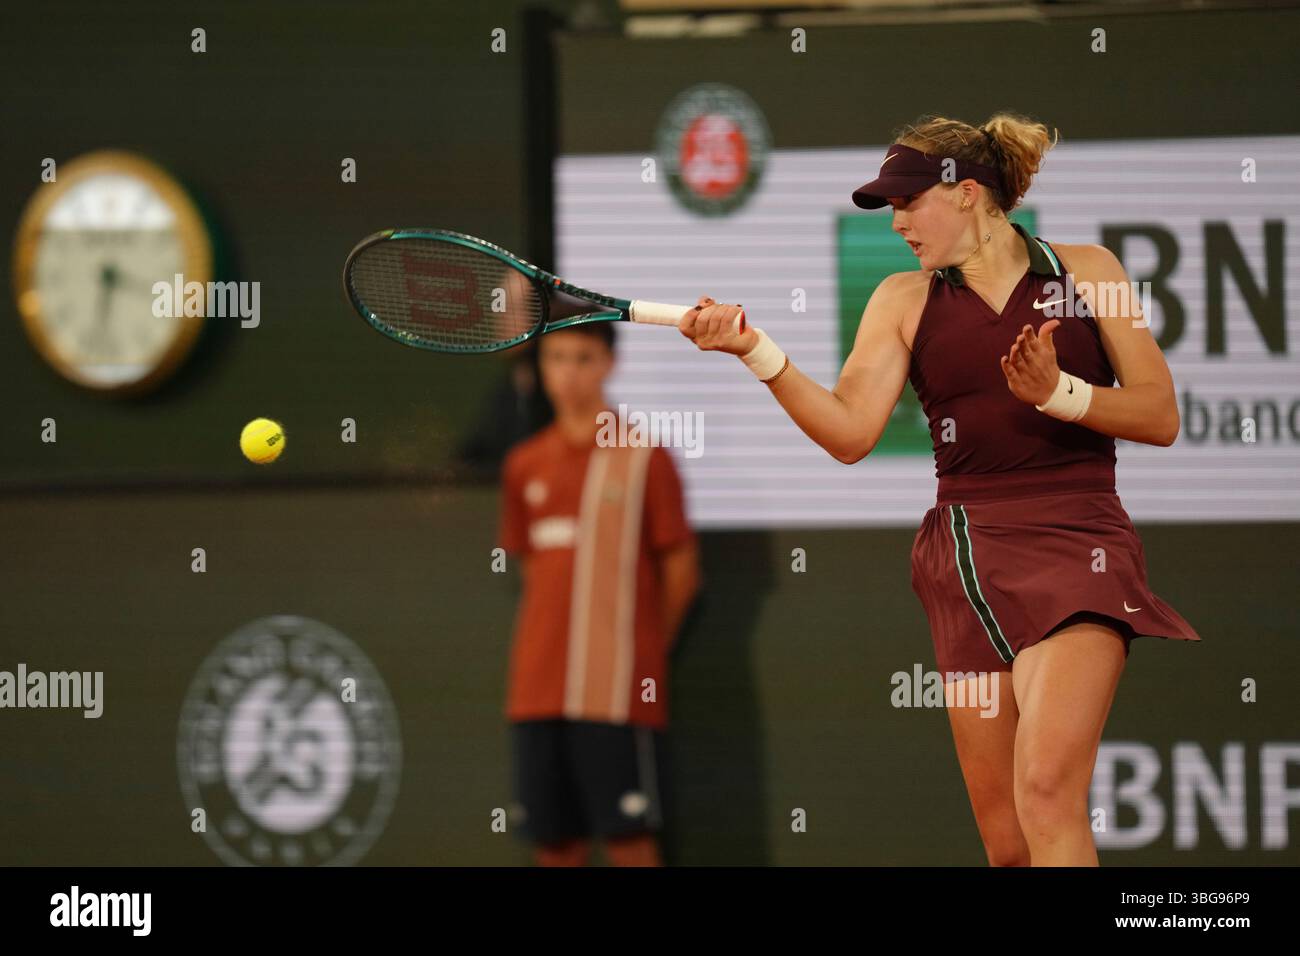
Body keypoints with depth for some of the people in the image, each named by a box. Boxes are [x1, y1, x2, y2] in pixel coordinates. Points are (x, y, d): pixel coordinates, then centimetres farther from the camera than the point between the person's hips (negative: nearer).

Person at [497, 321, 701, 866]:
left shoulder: (642, 458, -2)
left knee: (627, 837, -5)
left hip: (617, 692, -5)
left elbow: (679, 569, 0)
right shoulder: (525, 467, 11)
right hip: (538, 692, 5)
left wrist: (643, 649, 3)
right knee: (554, 841, 6)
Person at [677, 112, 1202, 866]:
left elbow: (1161, 416, 3)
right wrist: (756, 351, -13)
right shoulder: (906, 301, 12)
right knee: (1006, 840, -1)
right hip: (969, 562, 3)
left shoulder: (1085, 271, 7)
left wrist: (1057, 393, -13)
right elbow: (850, 432, -1)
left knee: (1046, 790, -25)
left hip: (1078, 548, -3)